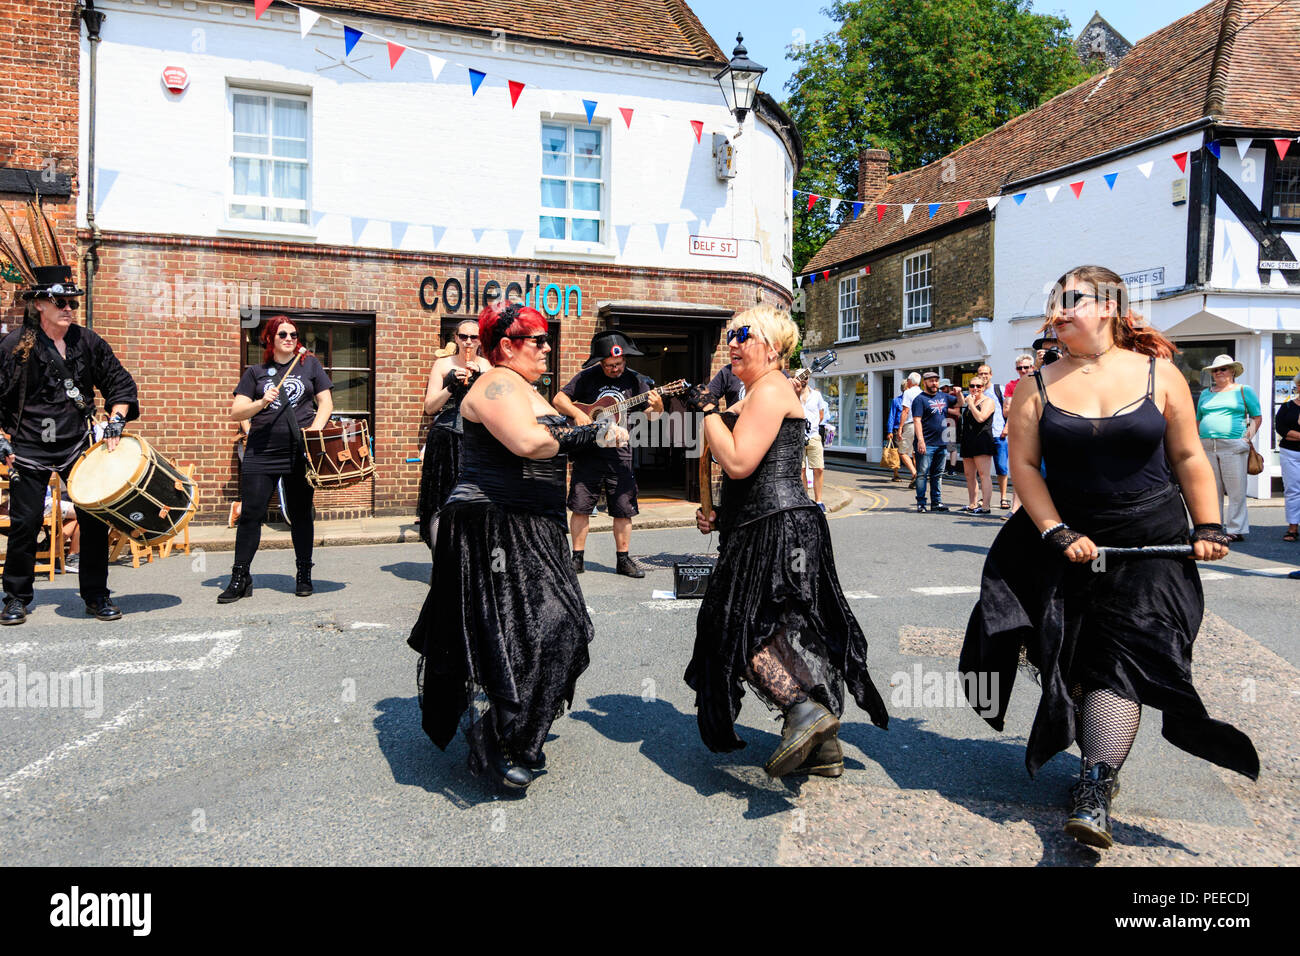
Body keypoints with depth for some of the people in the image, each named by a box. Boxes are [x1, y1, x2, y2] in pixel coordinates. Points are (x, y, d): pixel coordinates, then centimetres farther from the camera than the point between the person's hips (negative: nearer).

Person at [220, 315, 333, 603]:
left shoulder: (310, 364, 12)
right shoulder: (255, 372, 11)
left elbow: (326, 403, 8)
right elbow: (235, 413, 6)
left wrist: (313, 433, -7)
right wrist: (261, 403, -13)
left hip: (300, 452, 0)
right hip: (261, 452, 0)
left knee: (301, 514, 6)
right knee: (250, 514, -2)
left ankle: (304, 575, 17)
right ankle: (240, 578, 7)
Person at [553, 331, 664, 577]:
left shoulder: (634, 380, 3)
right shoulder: (587, 377, 0)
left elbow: (651, 415, 2)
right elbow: (559, 399, 2)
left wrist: (657, 407, -21)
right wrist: (576, 413, -16)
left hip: (619, 454, 1)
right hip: (587, 453, -1)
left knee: (624, 509, 2)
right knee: (580, 506, 0)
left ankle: (623, 559, 15)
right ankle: (577, 558, 12)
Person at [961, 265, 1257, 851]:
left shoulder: (1159, 374, 0)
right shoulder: (1039, 386, 0)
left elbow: (1188, 457, 4)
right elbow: (1023, 464, -3)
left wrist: (1208, 527, 0)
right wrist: (1058, 533, -12)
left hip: (1151, 542, -1)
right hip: (1069, 541, 2)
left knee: (1124, 659, -11)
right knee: (1073, 657, 5)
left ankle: (1094, 793, -12)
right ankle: (1099, 762, 25)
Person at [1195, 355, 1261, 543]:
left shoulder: (1244, 391, 9)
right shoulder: (1205, 393, 19)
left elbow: (1257, 417, 8)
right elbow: (1198, 420, 22)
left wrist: (1247, 438, -4)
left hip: (1233, 446, -4)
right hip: (1207, 447, 4)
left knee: (1236, 491, -5)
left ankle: (1236, 529, 0)